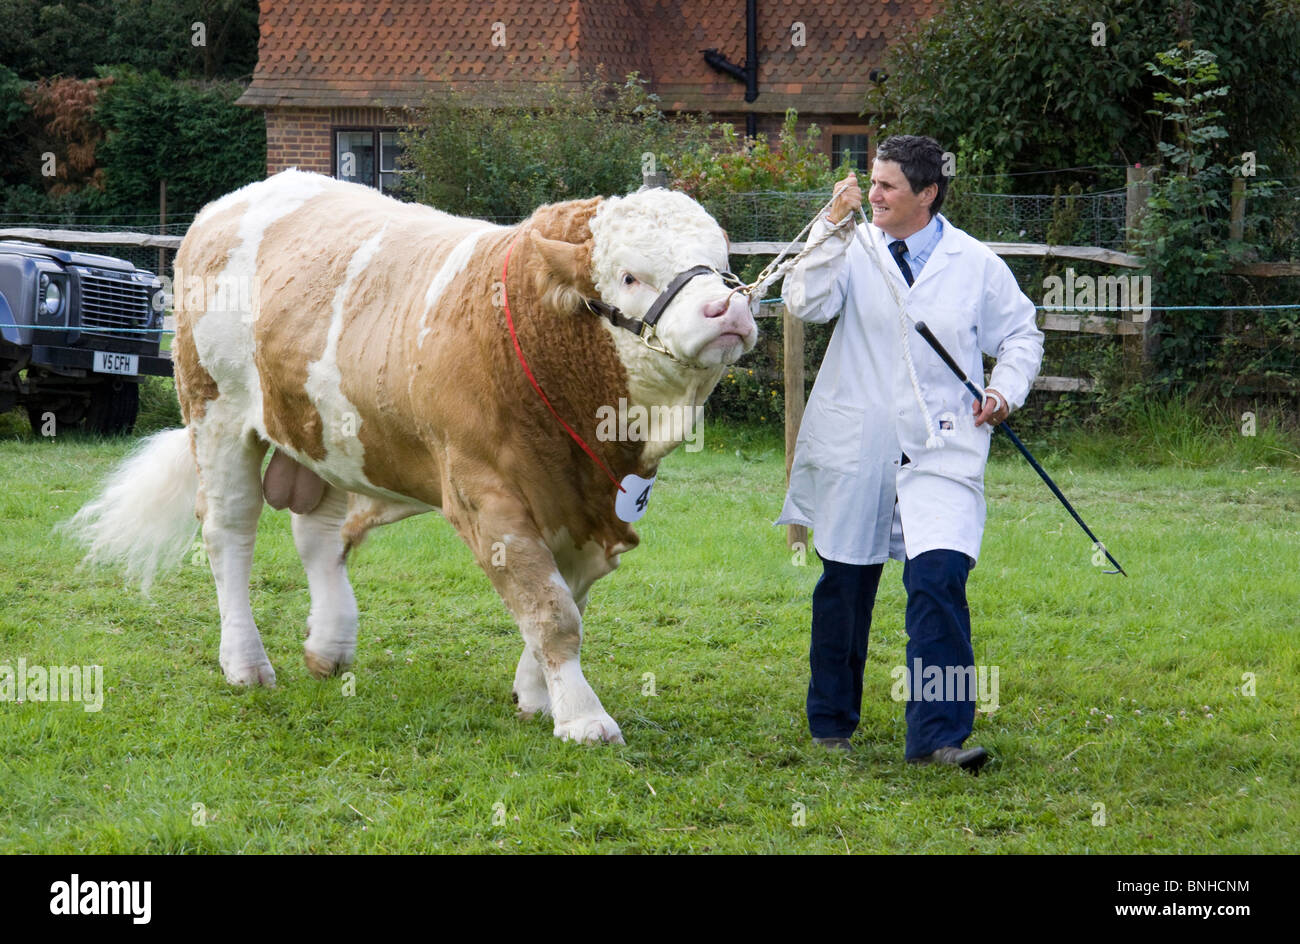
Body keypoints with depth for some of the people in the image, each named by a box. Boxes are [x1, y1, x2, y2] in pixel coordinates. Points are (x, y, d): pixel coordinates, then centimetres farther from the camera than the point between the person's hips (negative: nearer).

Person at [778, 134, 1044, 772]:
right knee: (844, 587, 11)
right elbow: (805, 305, -14)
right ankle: (831, 723, 29)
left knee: (938, 580, -17)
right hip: (854, 450, 1)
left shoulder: (976, 265, 3)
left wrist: (1005, 390, -2)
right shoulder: (854, 251, 2)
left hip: (942, 451, -1)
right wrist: (833, 228, -19)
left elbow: (1021, 336, 15)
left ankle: (937, 736, -16)